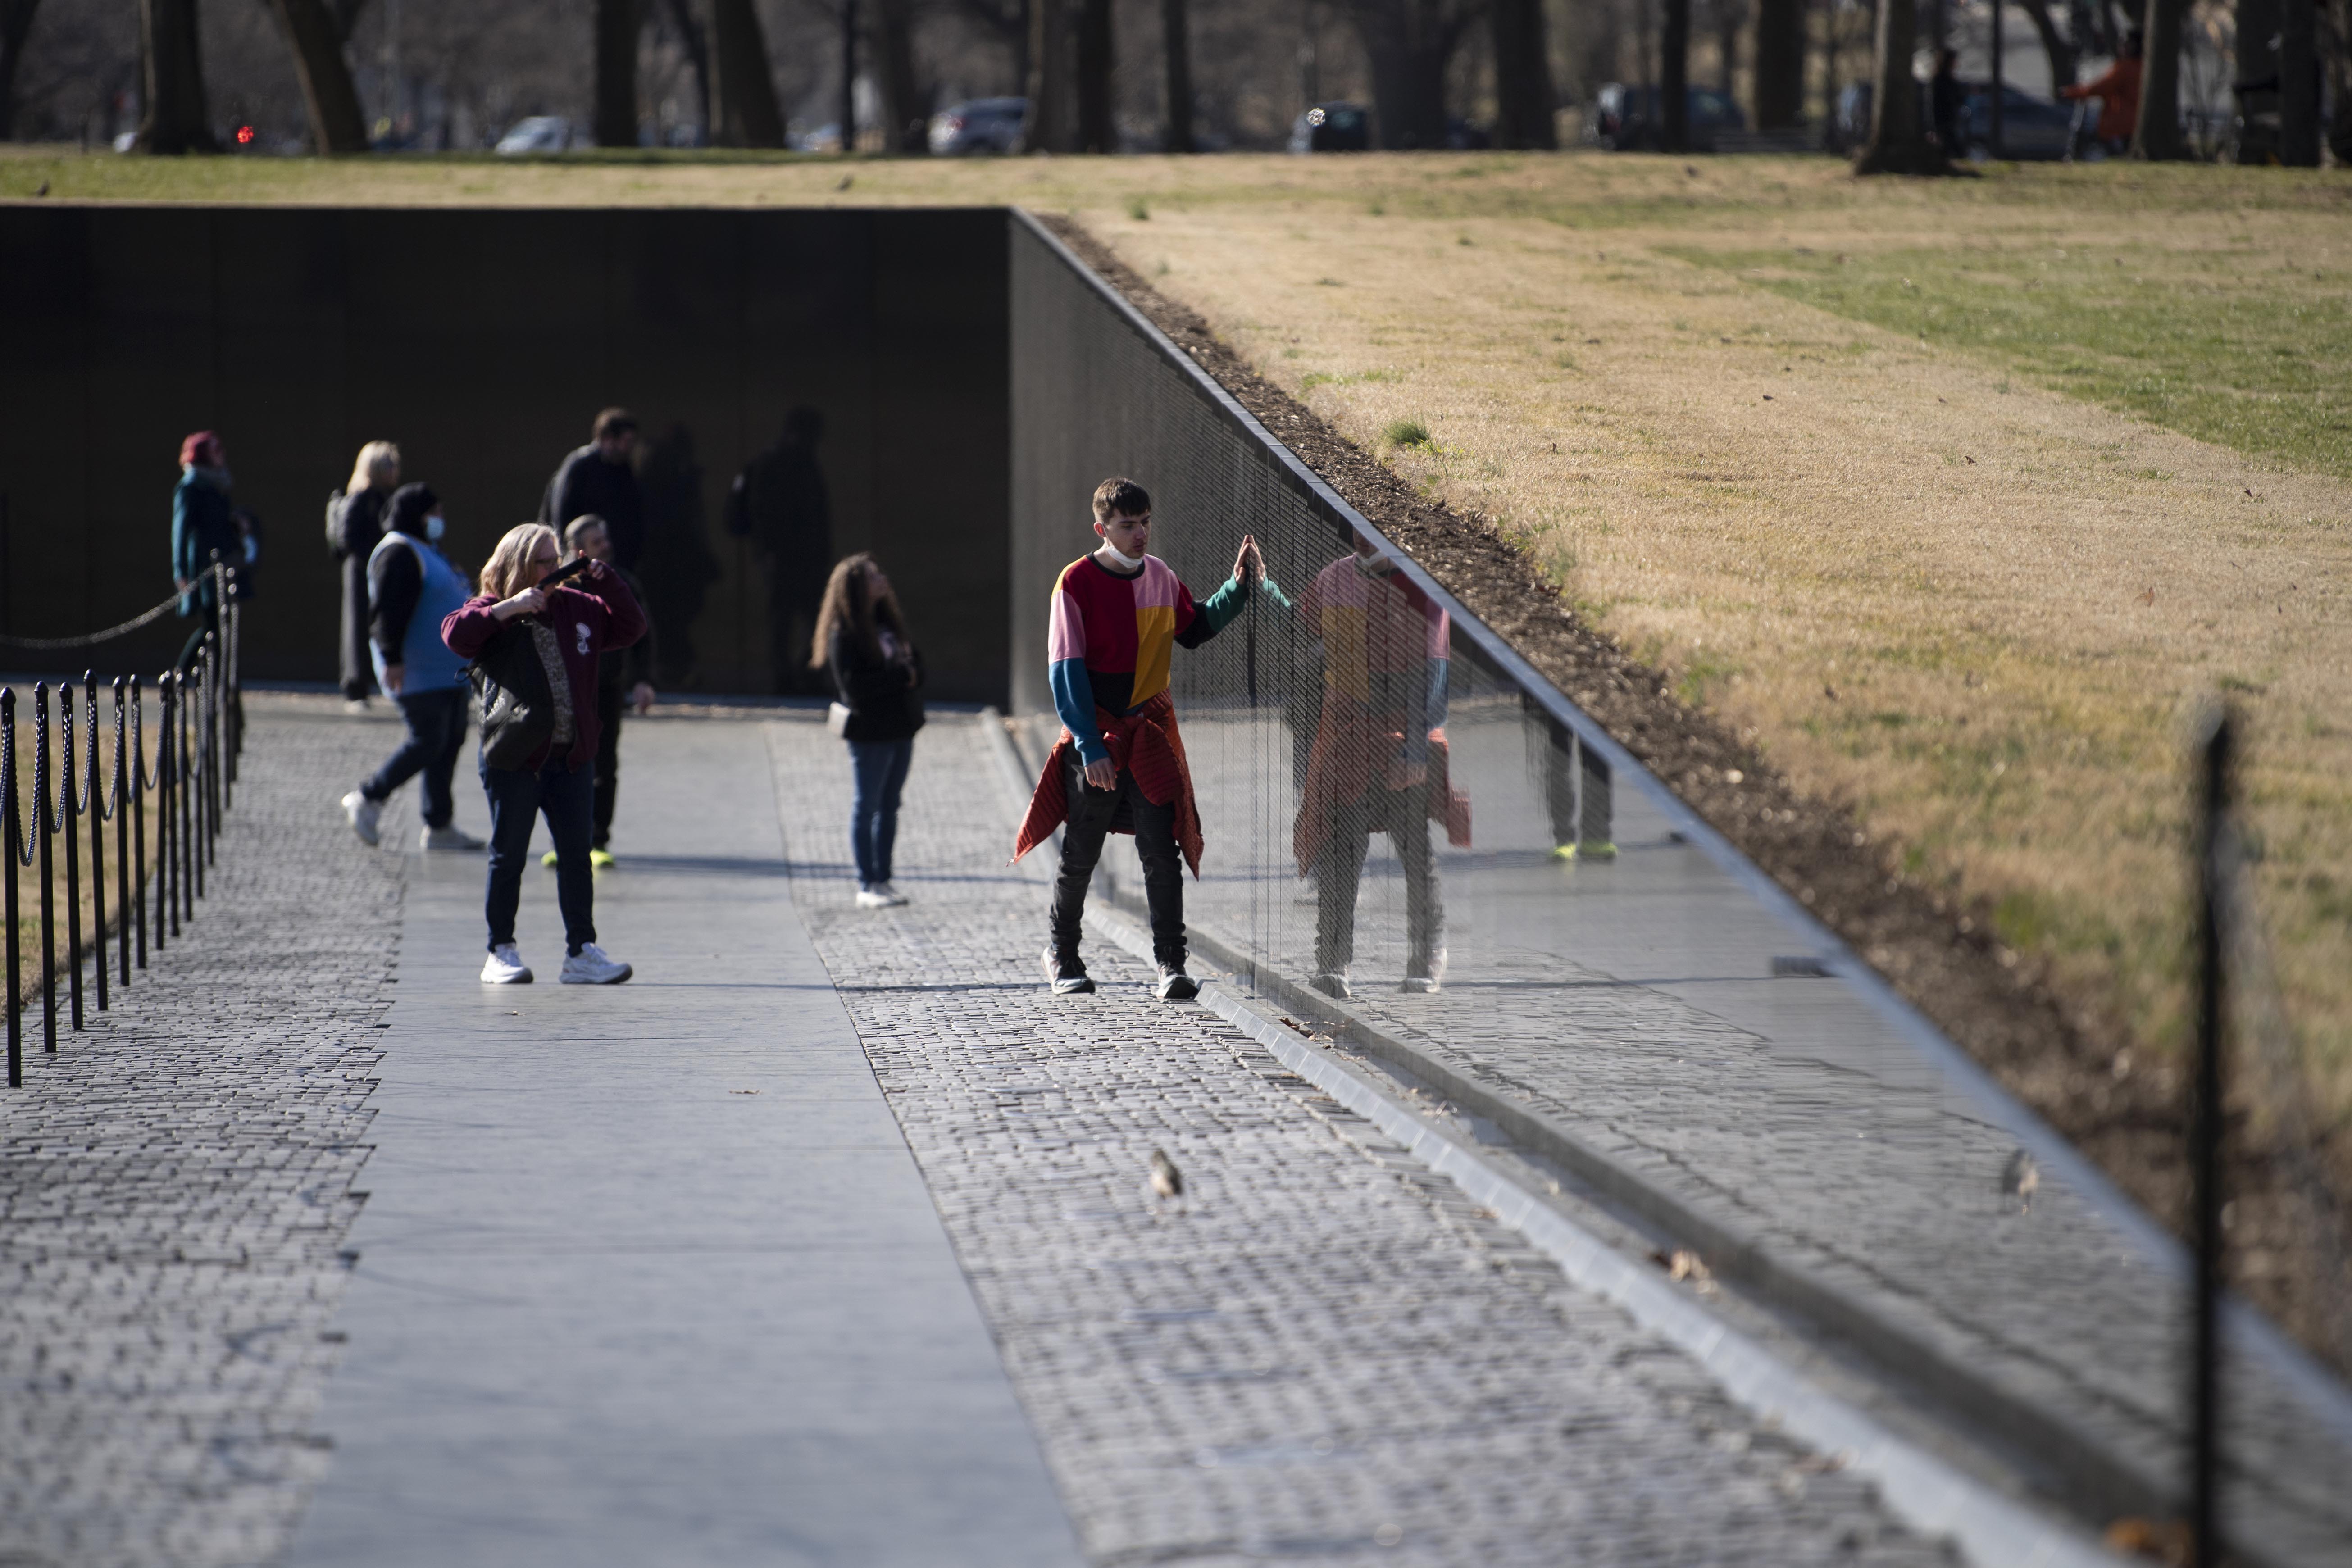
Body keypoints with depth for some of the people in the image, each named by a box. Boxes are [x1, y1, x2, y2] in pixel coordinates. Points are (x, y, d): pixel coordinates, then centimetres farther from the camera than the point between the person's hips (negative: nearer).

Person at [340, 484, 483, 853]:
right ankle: (367, 799, 3)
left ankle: (440, 826, 11)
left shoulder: (427, 552, 20)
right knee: (428, 742, -11)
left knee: (450, 742, 8)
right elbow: (389, 611, -21)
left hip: (448, 670, 10)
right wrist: (393, 659, -27)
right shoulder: (399, 554, -13)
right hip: (417, 671, -10)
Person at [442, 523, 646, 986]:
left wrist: (606, 581, 5)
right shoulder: (493, 613, -2)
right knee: (508, 856, 3)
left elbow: (629, 628, 17)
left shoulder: (576, 607, 13)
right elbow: (456, 634, -20)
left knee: (576, 855, 2)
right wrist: (507, 608, -25)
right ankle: (501, 953, 12)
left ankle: (582, 952, 6)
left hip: (570, 757, 4)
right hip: (513, 758, -4)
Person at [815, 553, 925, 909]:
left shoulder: (888, 622, 12)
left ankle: (883, 880, 16)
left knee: (889, 808, 10)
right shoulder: (845, 633, -11)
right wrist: (900, 676, -15)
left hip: (901, 728, 7)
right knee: (866, 808, -1)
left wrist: (911, 673, -12)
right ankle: (866, 886, 2)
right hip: (870, 731, -7)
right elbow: (853, 684, -18)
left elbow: (915, 665, 12)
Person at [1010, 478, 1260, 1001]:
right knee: (1081, 855, 8)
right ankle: (1062, 954, 27)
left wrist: (1237, 589, 8)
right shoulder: (1077, 583, -10)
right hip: (1095, 739, -3)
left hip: (1150, 736, 3)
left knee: (1162, 854, -7)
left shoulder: (1159, 576, 5)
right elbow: (1066, 671, -12)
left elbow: (1194, 629, 23)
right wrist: (1091, 746, -17)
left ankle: (1170, 966, -6)